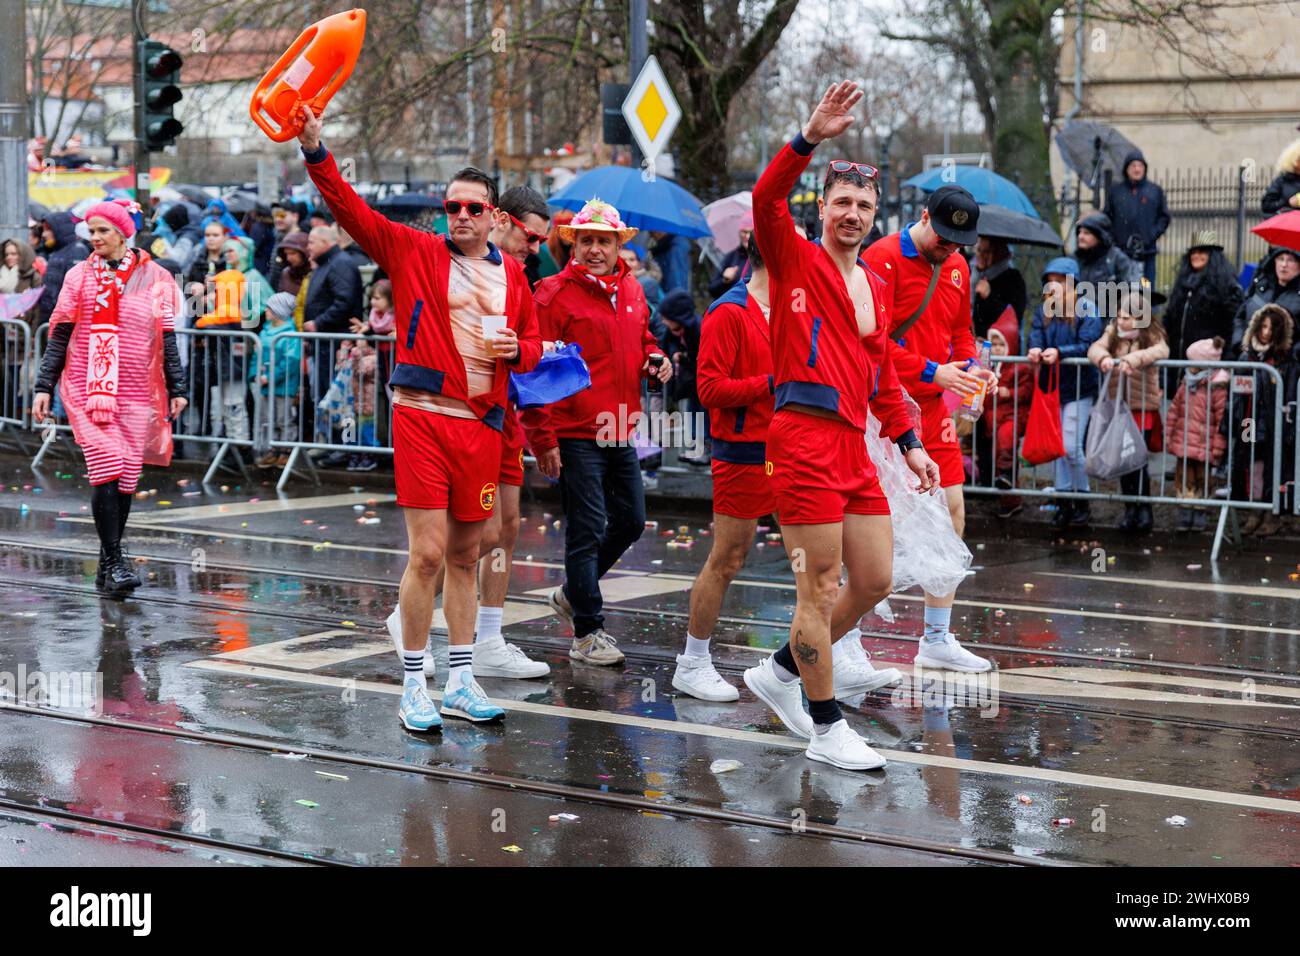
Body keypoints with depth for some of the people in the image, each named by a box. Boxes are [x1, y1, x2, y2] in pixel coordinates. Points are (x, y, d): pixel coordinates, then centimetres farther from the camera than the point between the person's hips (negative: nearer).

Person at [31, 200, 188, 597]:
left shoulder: (153, 277, 6)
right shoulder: (80, 276, 7)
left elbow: (167, 338, 7)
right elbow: (59, 336, 8)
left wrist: (177, 389, 2)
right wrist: (44, 386, 2)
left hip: (137, 392, 1)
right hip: (87, 389, -1)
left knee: (125, 478, 3)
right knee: (107, 470, -14)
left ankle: (109, 561, 17)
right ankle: (114, 563, -12)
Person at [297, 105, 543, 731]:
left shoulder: (511, 275, 13)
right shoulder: (413, 252, 1)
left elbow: (532, 343, 22)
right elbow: (350, 209, -6)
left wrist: (516, 349, -1)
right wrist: (316, 152, -18)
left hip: (482, 424, 4)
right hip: (422, 416, -4)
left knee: (465, 557, 12)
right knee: (428, 553, -9)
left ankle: (460, 683, 20)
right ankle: (413, 687, 1)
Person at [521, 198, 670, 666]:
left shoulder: (632, 290, 11)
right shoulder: (555, 294, -10)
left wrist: (656, 361, 4)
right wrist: (543, 438, -16)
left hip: (620, 432, 7)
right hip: (575, 434, -7)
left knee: (631, 521, 15)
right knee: (587, 529, -4)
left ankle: (572, 593, 35)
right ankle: (587, 633, 5)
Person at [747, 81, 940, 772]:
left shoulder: (876, 288, 21)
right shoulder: (795, 261, 0)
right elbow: (766, 200, -19)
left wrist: (909, 443, 22)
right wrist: (810, 139, -29)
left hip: (854, 444, 8)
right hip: (804, 436, -8)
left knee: (875, 581, 10)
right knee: (820, 587, -4)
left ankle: (781, 672, 28)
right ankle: (827, 729, 5)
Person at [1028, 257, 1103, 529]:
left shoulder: (1085, 308, -7)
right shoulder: (1043, 310, 8)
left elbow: (1088, 344, -16)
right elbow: (1035, 336, -3)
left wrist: (1059, 352, -30)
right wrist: (1034, 351, -26)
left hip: (1079, 387, -5)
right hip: (1052, 385, 5)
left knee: (1071, 446, -8)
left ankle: (1082, 503, 8)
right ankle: (1063, 502, 18)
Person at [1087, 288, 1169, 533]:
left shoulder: (1152, 335, -3)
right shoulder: (1113, 332, 7)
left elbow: (1161, 351, -23)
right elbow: (1095, 348, -7)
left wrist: (1133, 359, -37)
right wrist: (1103, 358, -30)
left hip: (1143, 408, -4)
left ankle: (1144, 509, 6)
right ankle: (1130, 508, 19)